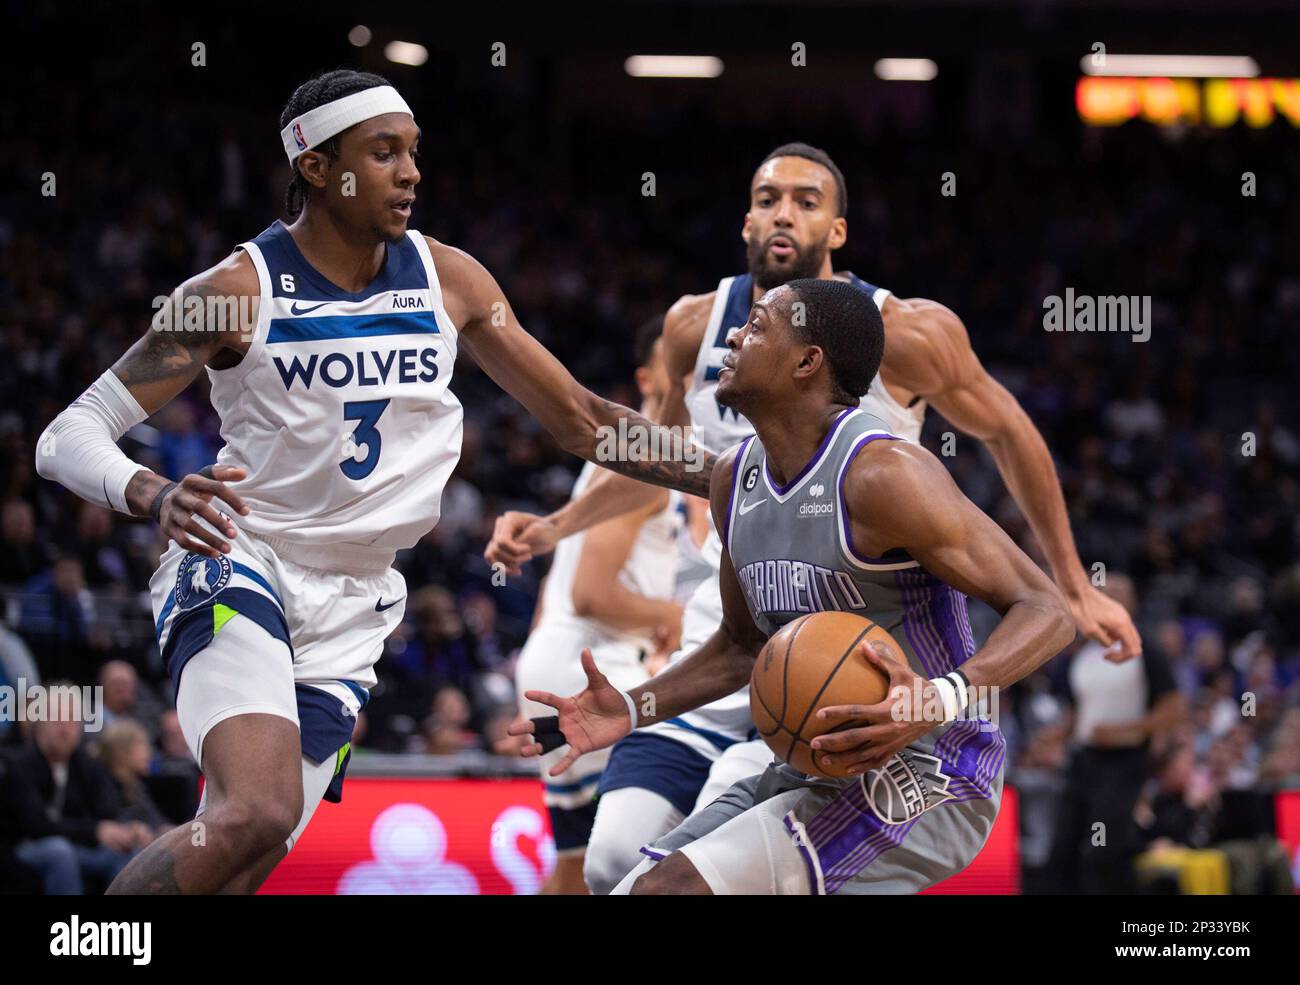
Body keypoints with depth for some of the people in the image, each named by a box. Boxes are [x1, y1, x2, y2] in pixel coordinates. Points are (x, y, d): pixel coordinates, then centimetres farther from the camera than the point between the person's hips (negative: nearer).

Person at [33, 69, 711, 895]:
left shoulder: (448, 279, 3)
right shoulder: (239, 289, -11)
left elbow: (580, 419, 11)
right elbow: (68, 437, -12)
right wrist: (156, 498, -34)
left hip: (350, 615, 5)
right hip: (238, 572, -5)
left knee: (238, 868, -1)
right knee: (258, 815, -30)